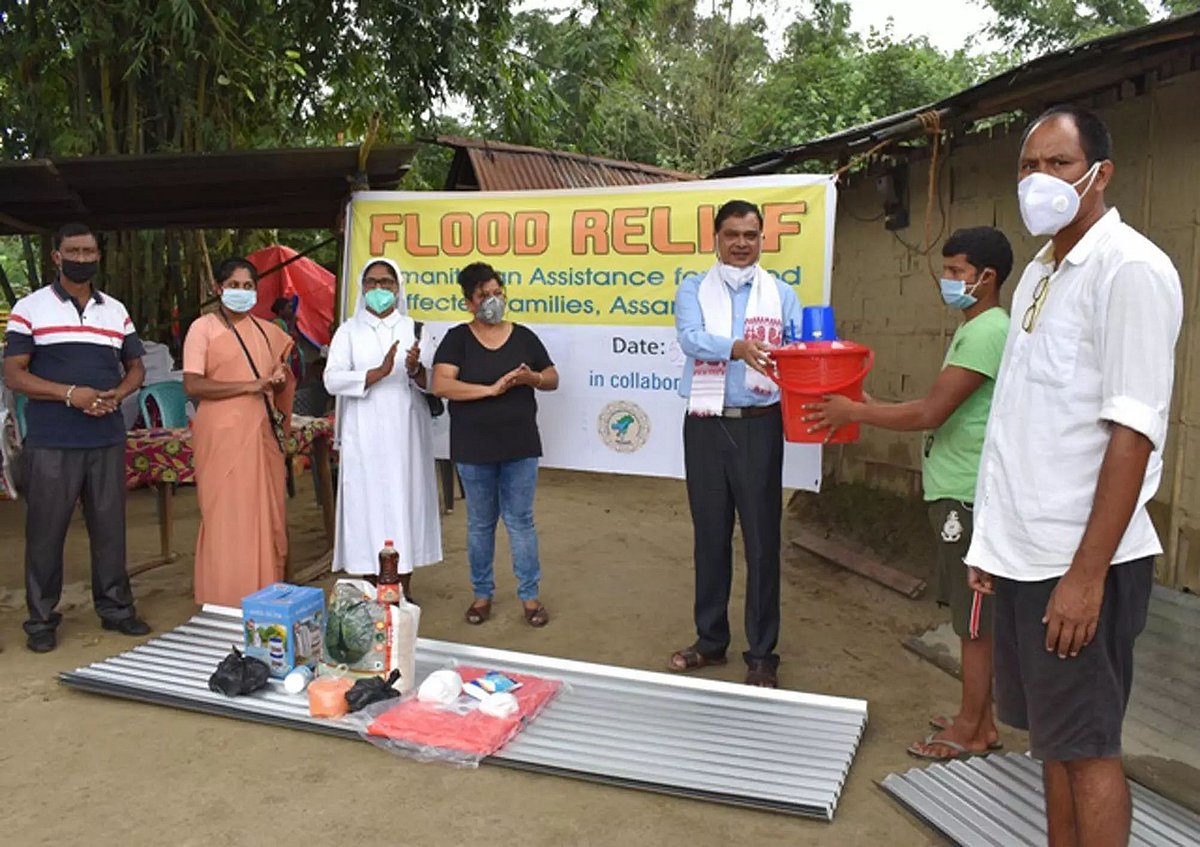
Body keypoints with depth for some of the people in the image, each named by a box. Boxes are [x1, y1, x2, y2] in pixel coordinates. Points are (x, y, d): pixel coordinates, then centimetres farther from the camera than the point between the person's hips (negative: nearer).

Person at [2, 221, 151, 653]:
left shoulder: (116, 310, 12)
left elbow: (135, 367, 16)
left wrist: (117, 394, -5)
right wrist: (70, 394, -17)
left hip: (108, 439, 3)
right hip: (51, 442, -3)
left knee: (110, 525, 9)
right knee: (46, 530, 3)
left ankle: (115, 606, 21)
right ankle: (41, 619, 14)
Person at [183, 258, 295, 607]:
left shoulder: (267, 331, 16)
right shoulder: (203, 327, -1)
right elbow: (192, 386, -12)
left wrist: (279, 381, 4)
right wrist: (249, 386, -18)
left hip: (263, 434, 6)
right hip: (224, 435, -5)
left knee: (266, 515, 6)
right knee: (227, 517, -4)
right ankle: (227, 603, 6)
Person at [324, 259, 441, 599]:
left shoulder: (414, 328, 9)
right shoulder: (349, 331, 6)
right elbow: (332, 380, -6)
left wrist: (416, 370, -19)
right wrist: (379, 373, -18)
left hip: (405, 433, 1)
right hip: (364, 434, -1)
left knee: (406, 498, 3)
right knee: (367, 501, -1)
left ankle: (405, 585, 15)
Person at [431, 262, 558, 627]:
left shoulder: (523, 336, 4)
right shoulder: (458, 338, -3)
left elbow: (553, 379, 10)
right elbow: (441, 385, -14)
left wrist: (532, 378, -13)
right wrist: (492, 389, -21)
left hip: (520, 446, 1)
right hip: (474, 449, -1)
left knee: (521, 521, 7)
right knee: (480, 523, 10)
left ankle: (530, 595, 17)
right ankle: (482, 594, 25)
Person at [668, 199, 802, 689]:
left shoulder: (781, 295, 8)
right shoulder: (693, 290, 5)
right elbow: (691, 339, -14)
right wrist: (738, 347, -34)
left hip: (758, 426, -1)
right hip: (705, 426, 1)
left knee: (761, 540, 2)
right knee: (710, 537, 11)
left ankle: (762, 655, 15)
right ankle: (711, 640, 26)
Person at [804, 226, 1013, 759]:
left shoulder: (987, 332, -17)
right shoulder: (975, 330, 15)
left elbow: (929, 413, -21)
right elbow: (942, 411, 16)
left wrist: (853, 413, -12)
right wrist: (865, 408, 10)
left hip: (970, 495, -10)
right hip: (957, 490, 10)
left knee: (976, 620, 2)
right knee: (971, 617, 17)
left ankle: (972, 730, 15)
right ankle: (978, 718, 29)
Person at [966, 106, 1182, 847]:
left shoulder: (1129, 268, -11)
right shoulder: (1039, 272, 13)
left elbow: (1133, 431, -17)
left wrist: (1087, 571, -20)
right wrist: (996, 539, 15)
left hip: (1079, 561, -8)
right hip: (1024, 553, 8)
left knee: (1086, 745, 5)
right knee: (1050, 736, 17)